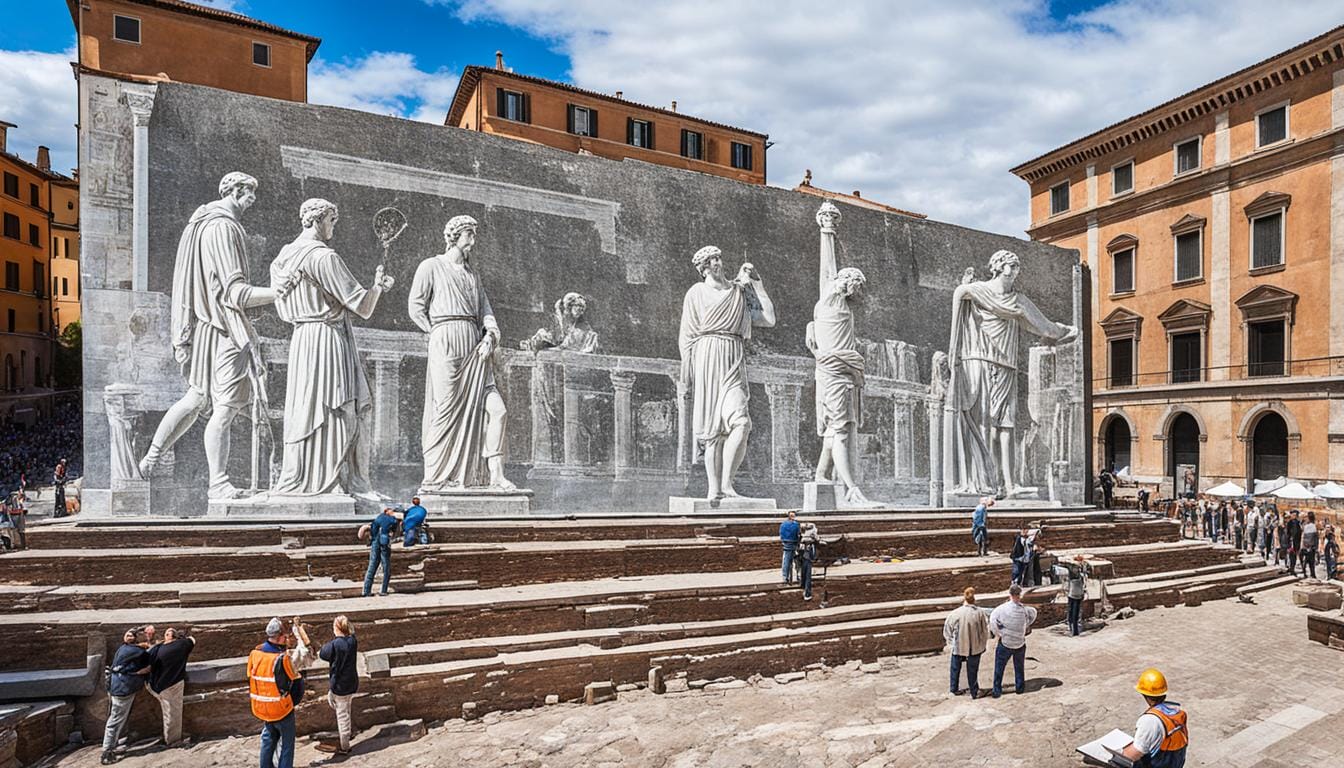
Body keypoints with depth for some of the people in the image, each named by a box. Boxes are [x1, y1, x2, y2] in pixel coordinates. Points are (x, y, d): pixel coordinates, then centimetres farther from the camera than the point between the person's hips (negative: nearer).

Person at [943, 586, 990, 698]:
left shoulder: (954, 614, -16)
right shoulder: (980, 613, -16)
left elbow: (947, 631, -6)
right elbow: (985, 631, -8)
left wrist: (951, 643, 11)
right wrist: (983, 645, 7)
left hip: (958, 647, 0)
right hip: (975, 648, 0)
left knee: (955, 669, 22)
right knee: (972, 671, 18)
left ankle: (954, 689, 36)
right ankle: (974, 692, 30)